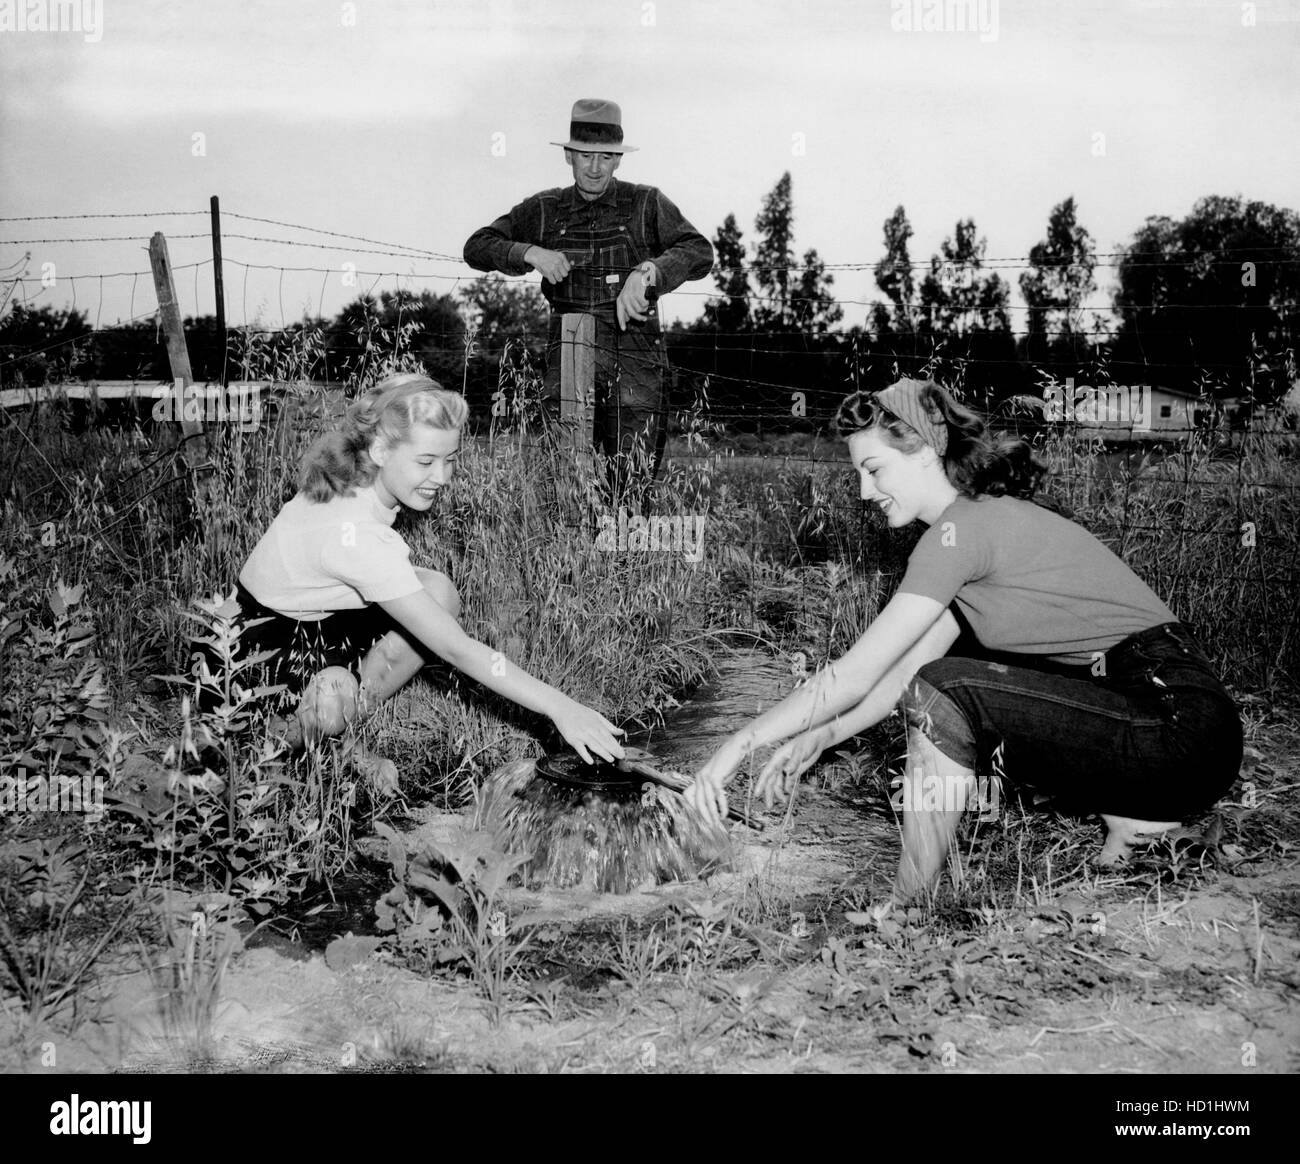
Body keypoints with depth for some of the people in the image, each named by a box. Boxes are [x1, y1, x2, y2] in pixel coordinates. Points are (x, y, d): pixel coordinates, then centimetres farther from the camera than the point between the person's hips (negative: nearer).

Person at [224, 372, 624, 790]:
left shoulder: (351, 483, -11)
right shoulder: (359, 536, -35)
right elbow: (455, 648, -37)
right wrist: (558, 706, -38)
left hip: (318, 621, 9)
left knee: (439, 594, -10)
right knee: (334, 698, -41)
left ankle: (342, 735, -1)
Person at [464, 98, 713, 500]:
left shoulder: (646, 204, 7)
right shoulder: (545, 210, 14)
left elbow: (700, 252, -6)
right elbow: (477, 246, 10)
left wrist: (647, 272, -25)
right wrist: (531, 253, -9)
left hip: (636, 361, -1)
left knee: (635, 488, -4)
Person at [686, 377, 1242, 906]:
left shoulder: (964, 526, -14)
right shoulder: (985, 519, 15)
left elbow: (855, 675, -15)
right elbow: (907, 669, 15)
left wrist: (739, 744, -9)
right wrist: (819, 738, 8)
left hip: (1185, 734, -10)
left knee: (944, 692, -16)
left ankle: (909, 910, -4)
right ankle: (1126, 816, 12)